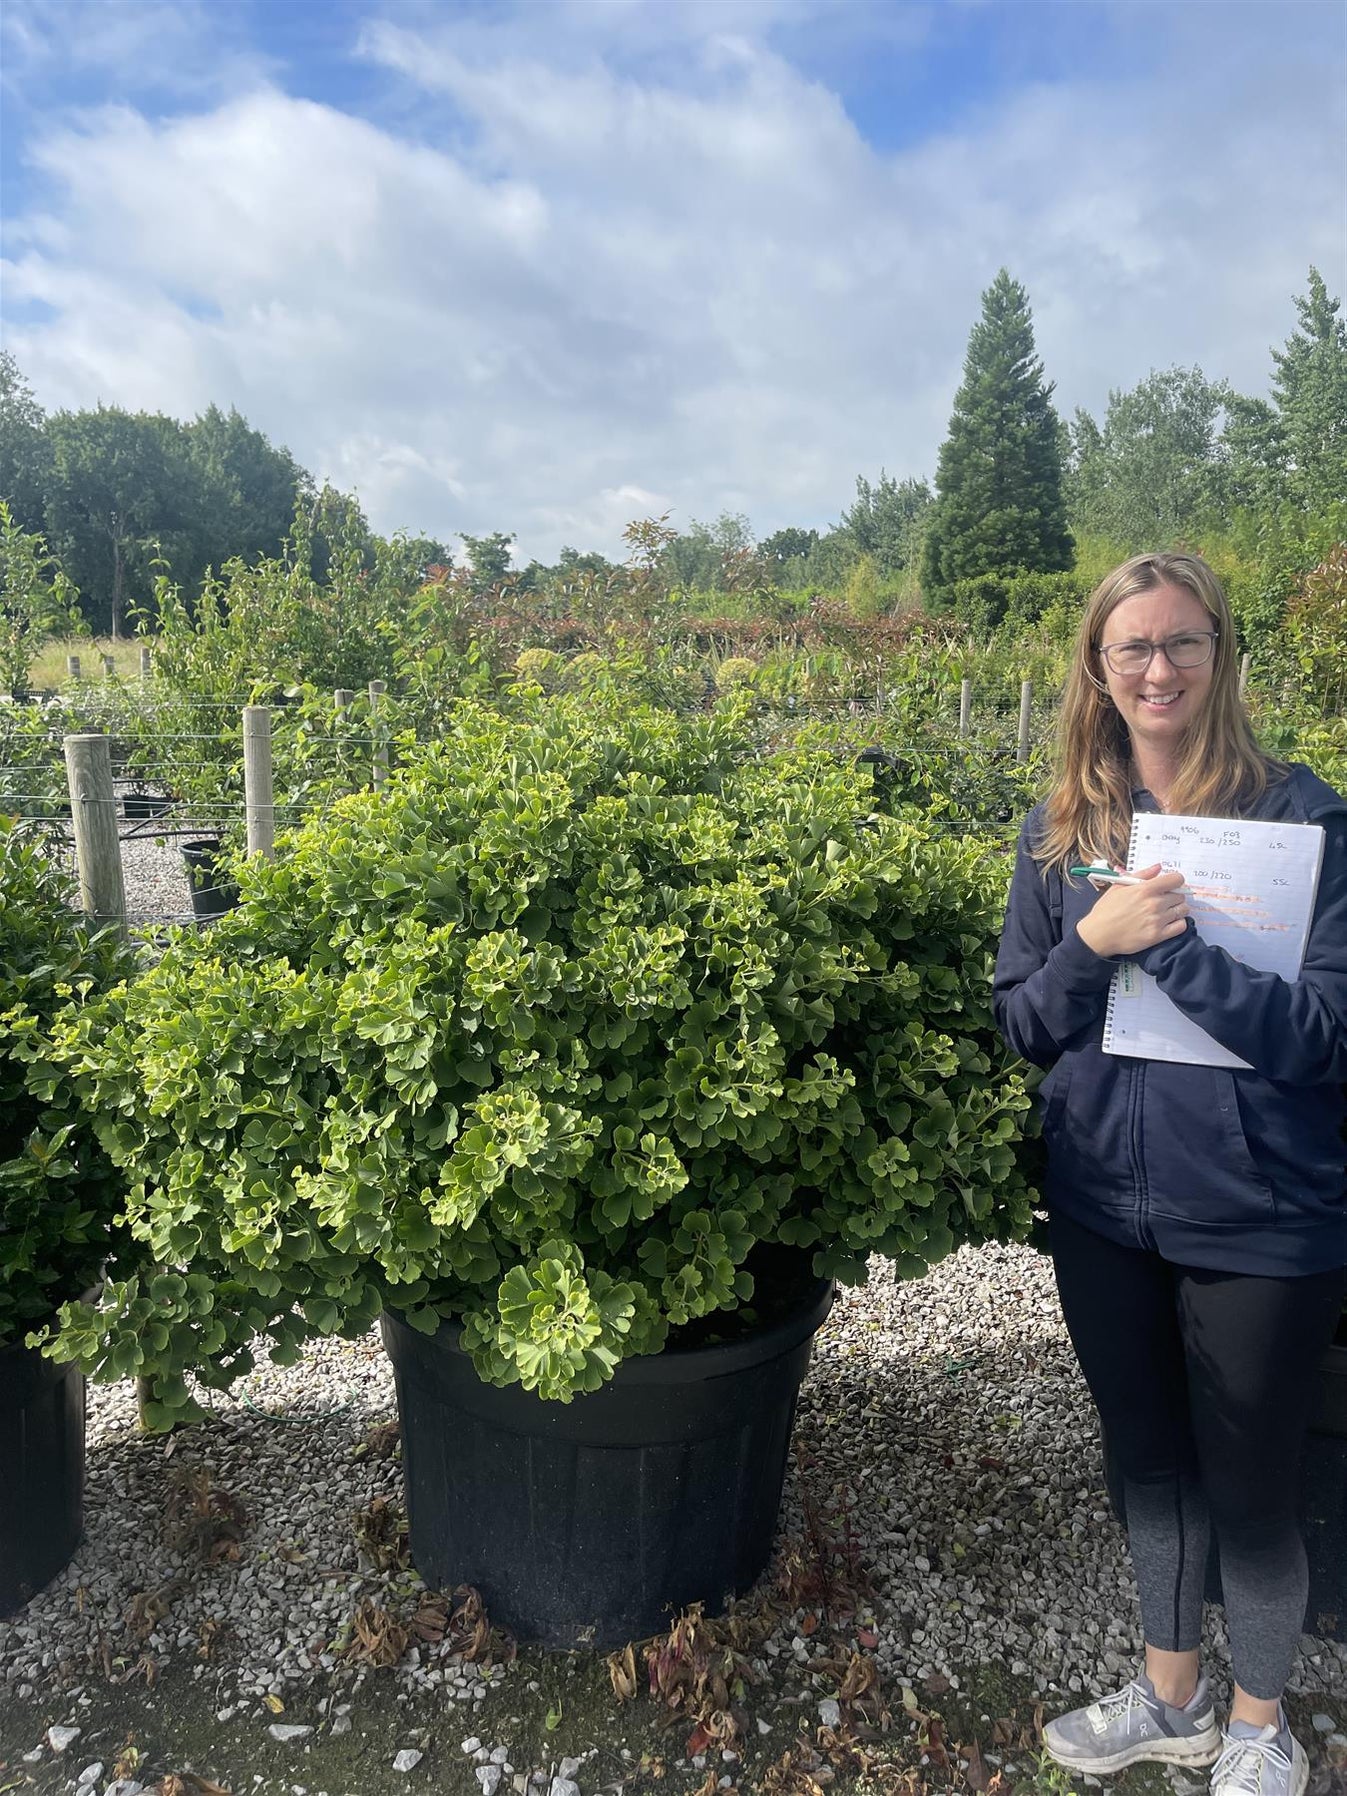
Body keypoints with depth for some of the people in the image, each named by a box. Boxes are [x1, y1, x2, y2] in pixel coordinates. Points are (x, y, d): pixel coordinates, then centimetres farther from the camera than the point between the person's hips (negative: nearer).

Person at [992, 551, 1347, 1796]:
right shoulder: (1061, 827, 1)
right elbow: (1019, 1025, 2)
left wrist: (1165, 938, -25)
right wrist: (1094, 943, -17)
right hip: (1103, 1209, 4)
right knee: (1147, 1461, 21)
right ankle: (1171, 1695, 47)